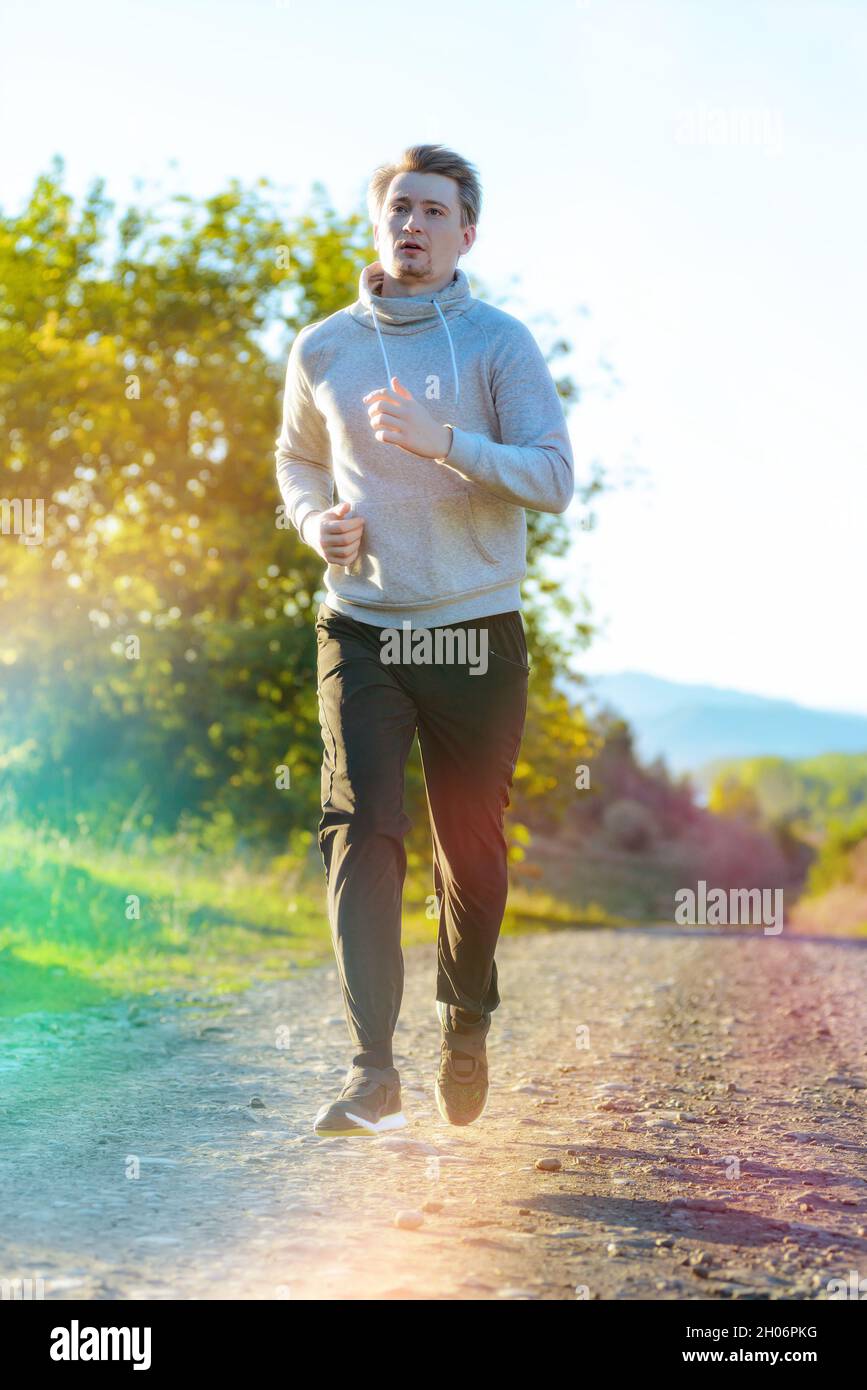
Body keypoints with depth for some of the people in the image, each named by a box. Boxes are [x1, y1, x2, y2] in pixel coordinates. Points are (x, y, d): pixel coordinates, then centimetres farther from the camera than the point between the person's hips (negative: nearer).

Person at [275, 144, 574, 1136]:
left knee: (472, 846, 8)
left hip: (477, 634, -1)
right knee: (362, 830, -14)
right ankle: (372, 1071, -17)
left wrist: (442, 441, -26)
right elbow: (296, 458, 23)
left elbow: (554, 477, -11)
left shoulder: (500, 344, -2)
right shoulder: (323, 349, 6)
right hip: (361, 632, 1)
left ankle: (467, 1022, 34)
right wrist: (316, 523, 2)